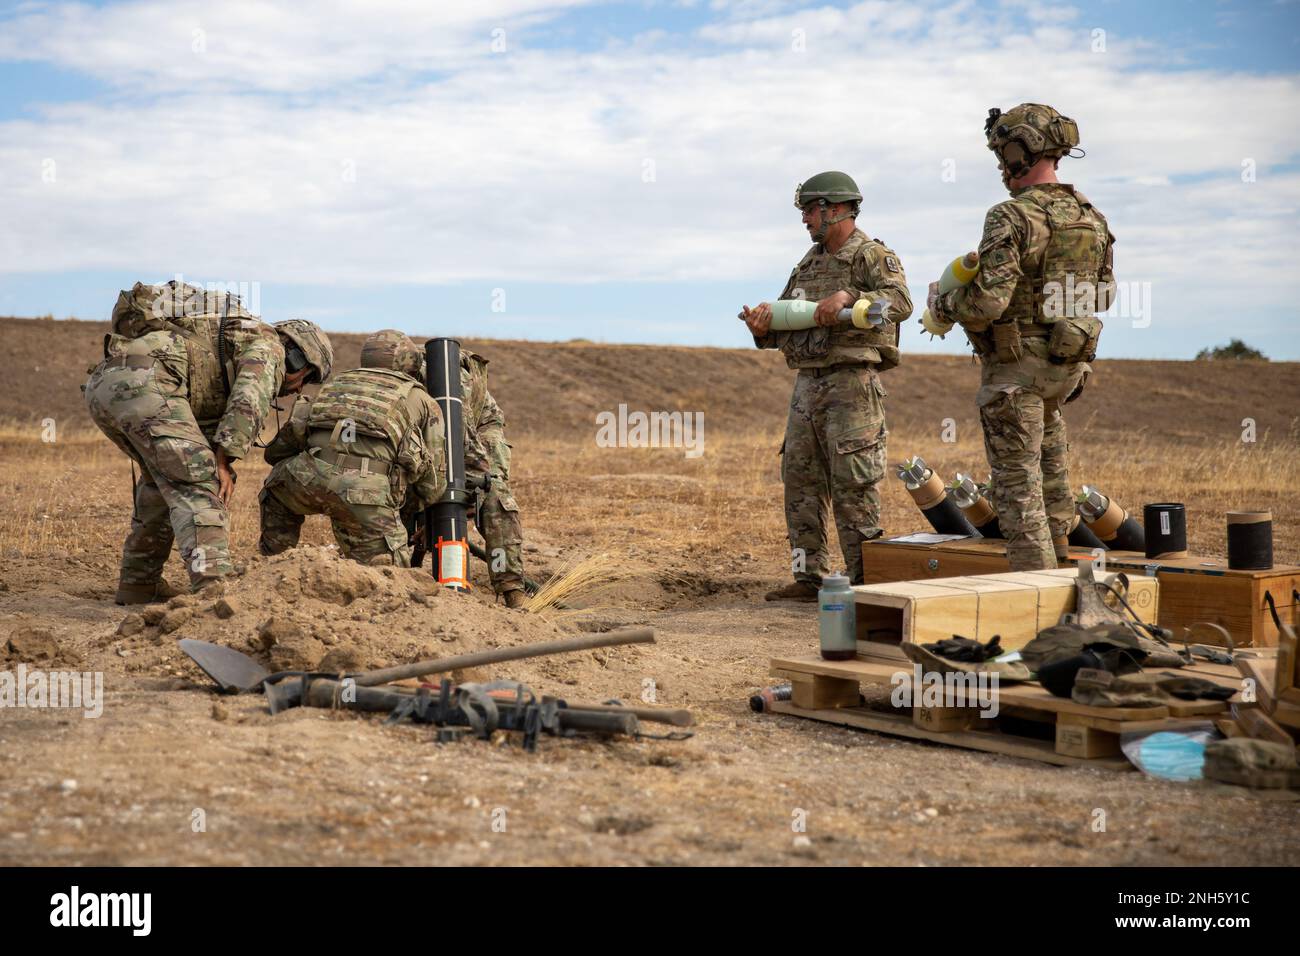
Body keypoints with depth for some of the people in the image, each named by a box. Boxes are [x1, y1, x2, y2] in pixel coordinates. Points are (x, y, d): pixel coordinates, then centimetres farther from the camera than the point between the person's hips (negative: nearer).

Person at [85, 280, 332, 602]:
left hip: (102, 383, 9)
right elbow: (249, 403, -8)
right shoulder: (268, 345, 11)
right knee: (198, 484, -9)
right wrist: (224, 463, -9)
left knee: (165, 477, 25)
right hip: (144, 380, -9)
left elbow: (205, 431, 36)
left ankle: (138, 584, 28)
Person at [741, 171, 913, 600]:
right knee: (800, 481, 7)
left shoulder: (871, 255, -5)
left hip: (851, 383, -8)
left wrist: (849, 297, -35)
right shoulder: (809, 263, 19)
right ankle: (808, 577, 14)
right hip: (807, 384, 8)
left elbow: (900, 301, -22)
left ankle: (864, 578, -3)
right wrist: (764, 326, -2)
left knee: (853, 484, -8)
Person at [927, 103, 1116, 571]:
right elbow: (1104, 294, 15)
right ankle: (1057, 530, 42)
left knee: (1017, 476, 0)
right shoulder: (1091, 215, 4)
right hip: (1071, 363, 8)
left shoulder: (1012, 218, -19)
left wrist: (942, 306, -5)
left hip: (1016, 366, -8)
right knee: (1046, 433, 35)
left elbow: (987, 302, -25)